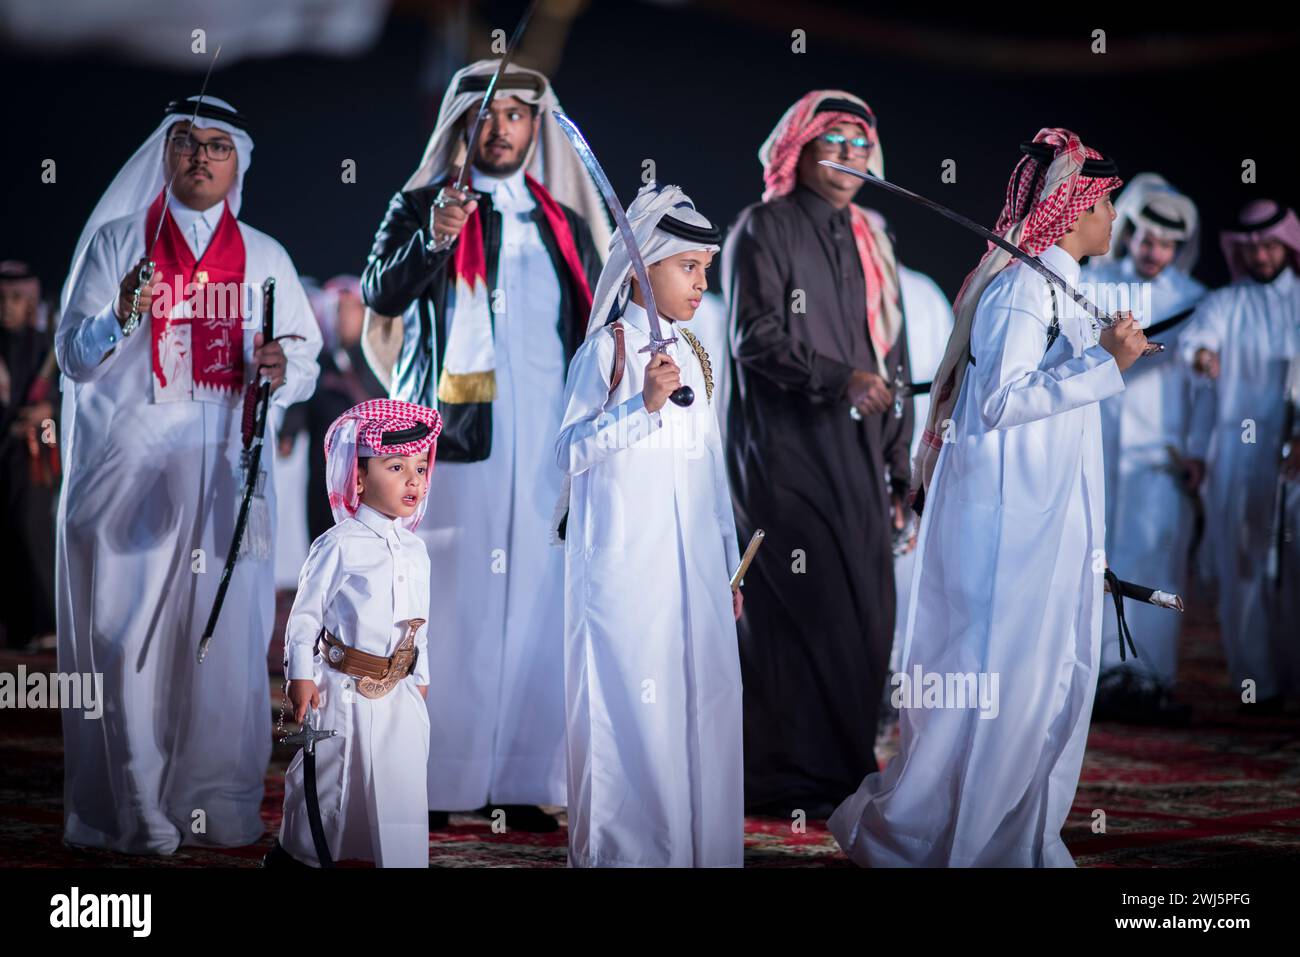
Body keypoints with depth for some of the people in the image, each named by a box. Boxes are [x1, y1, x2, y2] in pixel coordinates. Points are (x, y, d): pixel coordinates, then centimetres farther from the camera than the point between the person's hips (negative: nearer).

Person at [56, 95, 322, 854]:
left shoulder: (265, 257, 16)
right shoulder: (117, 242, 9)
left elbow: (307, 358, 13)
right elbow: (74, 355, 4)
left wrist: (282, 366, -10)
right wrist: (121, 319, -16)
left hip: (228, 470, 2)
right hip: (134, 468, -2)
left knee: (228, 631, -3)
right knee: (130, 632, -8)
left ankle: (219, 804, 3)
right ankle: (135, 811, -4)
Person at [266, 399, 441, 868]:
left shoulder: (415, 551, 7)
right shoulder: (339, 546, -12)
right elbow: (306, 613, -8)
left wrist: (421, 678, 17)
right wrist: (300, 675, -11)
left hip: (399, 690, 5)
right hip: (342, 688, -5)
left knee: (404, 787, 5)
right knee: (326, 779, 9)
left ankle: (403, 862, 14)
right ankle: (297, 851, 28)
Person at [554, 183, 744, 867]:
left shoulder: (691, 354, 13)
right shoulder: (605, 350, -6)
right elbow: (570, 452, -13)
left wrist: (727, 570, 18)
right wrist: (643, 405, -22)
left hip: (695, 567, 6)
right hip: (627, 572, -6)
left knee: (703, 708, 5)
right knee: (635, 711, -5)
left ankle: (698, 847, 13)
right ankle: (626, 849, 5)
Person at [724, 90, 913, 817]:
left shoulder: (870, 245, 18)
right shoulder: (764, 231, -1)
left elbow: (892, 362, 18)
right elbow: (758, 340, -13)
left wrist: (899, 473, 13)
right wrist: (839, 380, -27)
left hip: (858, 462, 6)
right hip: (786, 456, -6)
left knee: (865, 615, 2)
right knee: (803, 611, -10)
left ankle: (845, 772, 9)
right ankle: (790, 779, -5)